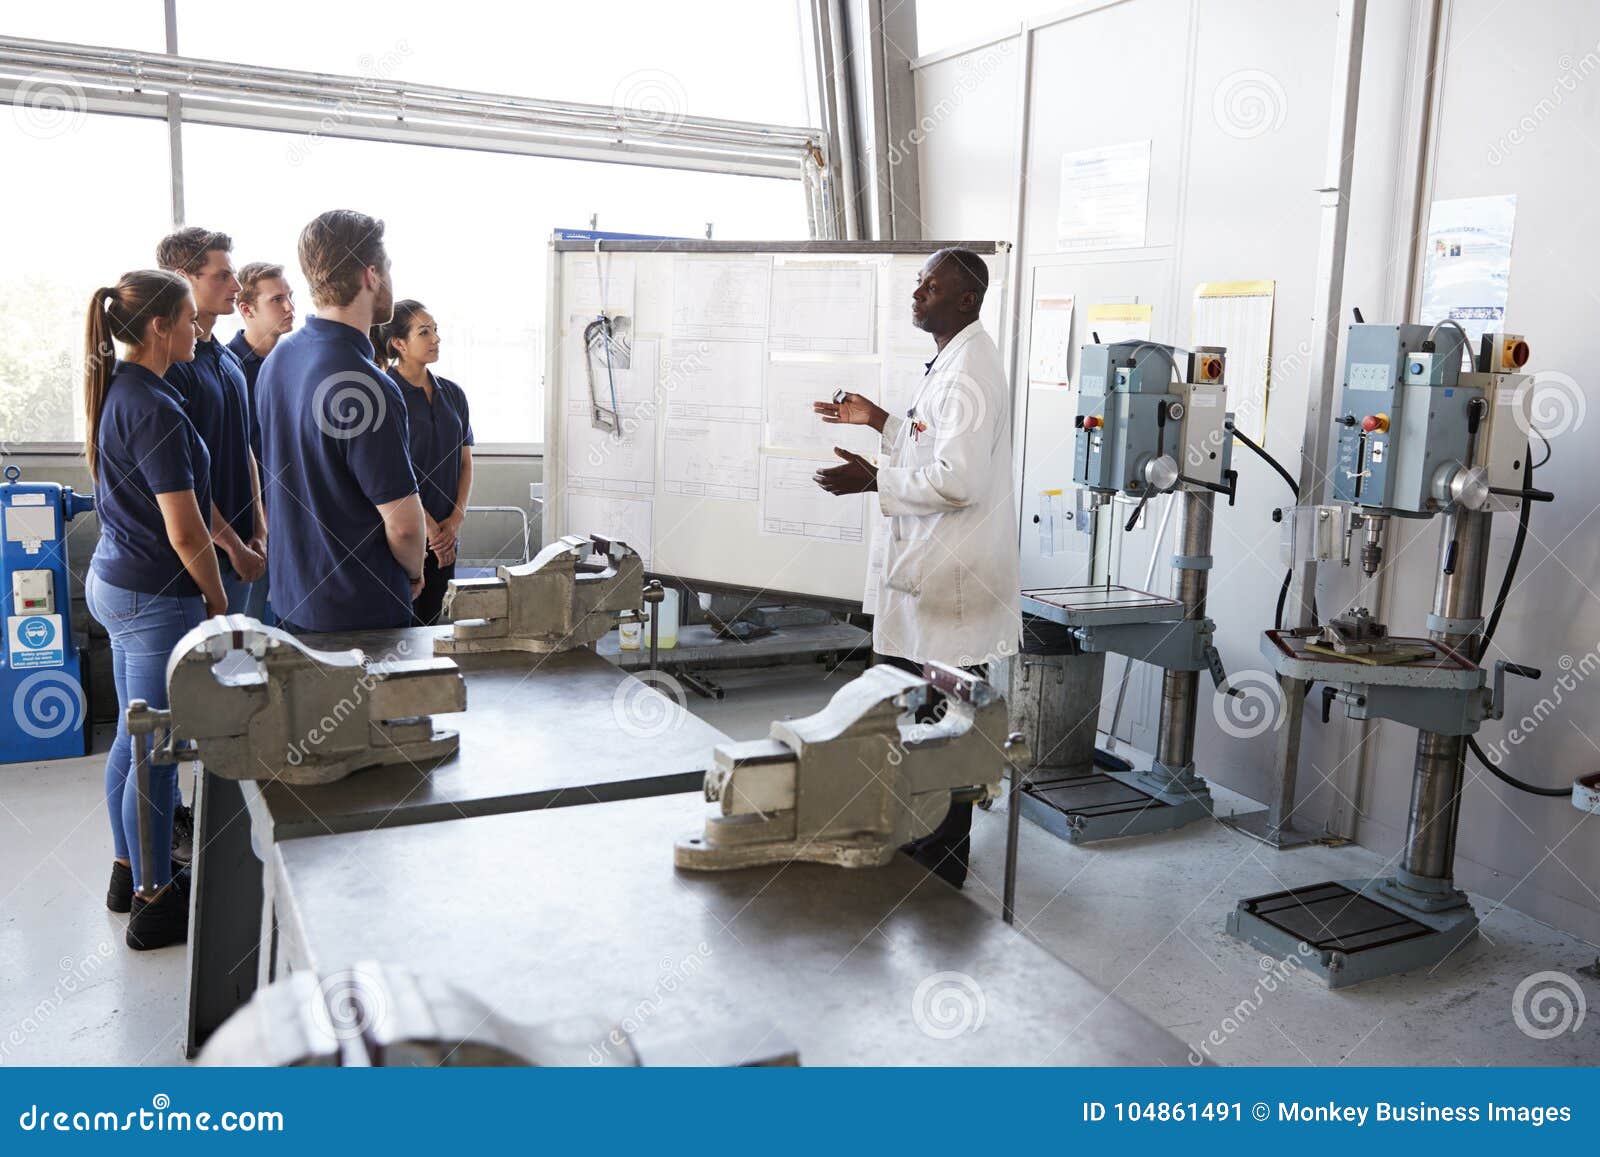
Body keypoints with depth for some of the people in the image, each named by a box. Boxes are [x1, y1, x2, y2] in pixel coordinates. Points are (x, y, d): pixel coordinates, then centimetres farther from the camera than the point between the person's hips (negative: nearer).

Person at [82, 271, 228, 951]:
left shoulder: (113, 391, 8)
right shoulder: (155, 410, -21)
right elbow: (185, 532, -20)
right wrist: (218, 600, -7)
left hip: (114, 579, 10)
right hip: (156, 596, -10)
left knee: (133, 739, 19)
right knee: (158, 752, 1)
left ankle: (129, 871, 34)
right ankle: (153, 903, 14)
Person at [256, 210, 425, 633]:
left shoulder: (277, 357, 3)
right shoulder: (366, 386, -25)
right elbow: (403, 522, -23)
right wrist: (413, 573, -2)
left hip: (290, 598, 9)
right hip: (361, 611, -8)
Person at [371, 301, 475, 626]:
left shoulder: (452, 394, 12)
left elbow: (465, 462, 12)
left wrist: (456, 519, -1)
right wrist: (429, 526, -13)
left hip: (445, 536, 6)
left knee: (431, 620, 10)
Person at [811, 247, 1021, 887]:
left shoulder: (969, 371, -18)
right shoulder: (949, 362, 16)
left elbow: (959, 479, -26)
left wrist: (874, 481, -18)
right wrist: (879, 420, 17)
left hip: (950, 581, -11)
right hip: (925, 571, 11)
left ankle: (942, 867, 13)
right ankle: (919, 841, 34)